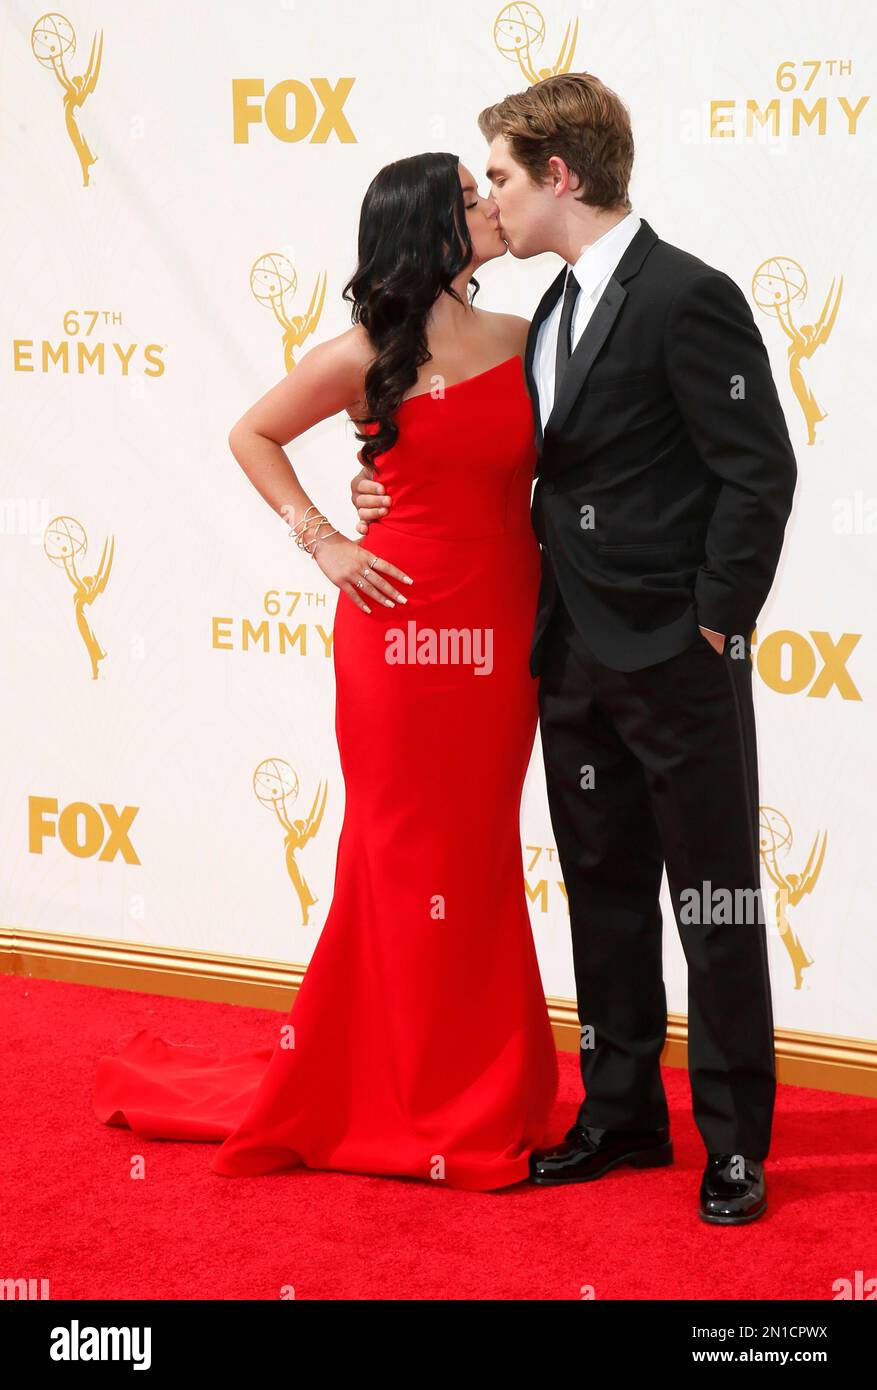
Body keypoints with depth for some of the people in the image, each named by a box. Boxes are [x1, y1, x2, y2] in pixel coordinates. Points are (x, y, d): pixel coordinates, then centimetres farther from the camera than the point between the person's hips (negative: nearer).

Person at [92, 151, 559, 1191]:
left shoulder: (521, 341, 6)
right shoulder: (366, 357, -4)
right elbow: (252, 435, 8)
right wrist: (321, 541, -1)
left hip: (503, 634, 4)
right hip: (403, 624, -4)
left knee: (481, 859, 11)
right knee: (410, 859, 4)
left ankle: (489, 1094, 21)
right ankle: (419, 1112, 13)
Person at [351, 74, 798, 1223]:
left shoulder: (689, 298, -14)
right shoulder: (556, 312, 13)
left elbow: (759, 473, -16)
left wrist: (711, 627, -14)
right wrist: (401, 495, 9)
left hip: (677, 661, -8)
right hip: (577, 659, 8)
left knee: (715, 901, 2)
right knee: (604, 893, 15)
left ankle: (735, 1141, 12)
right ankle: (623, 1115, 27)